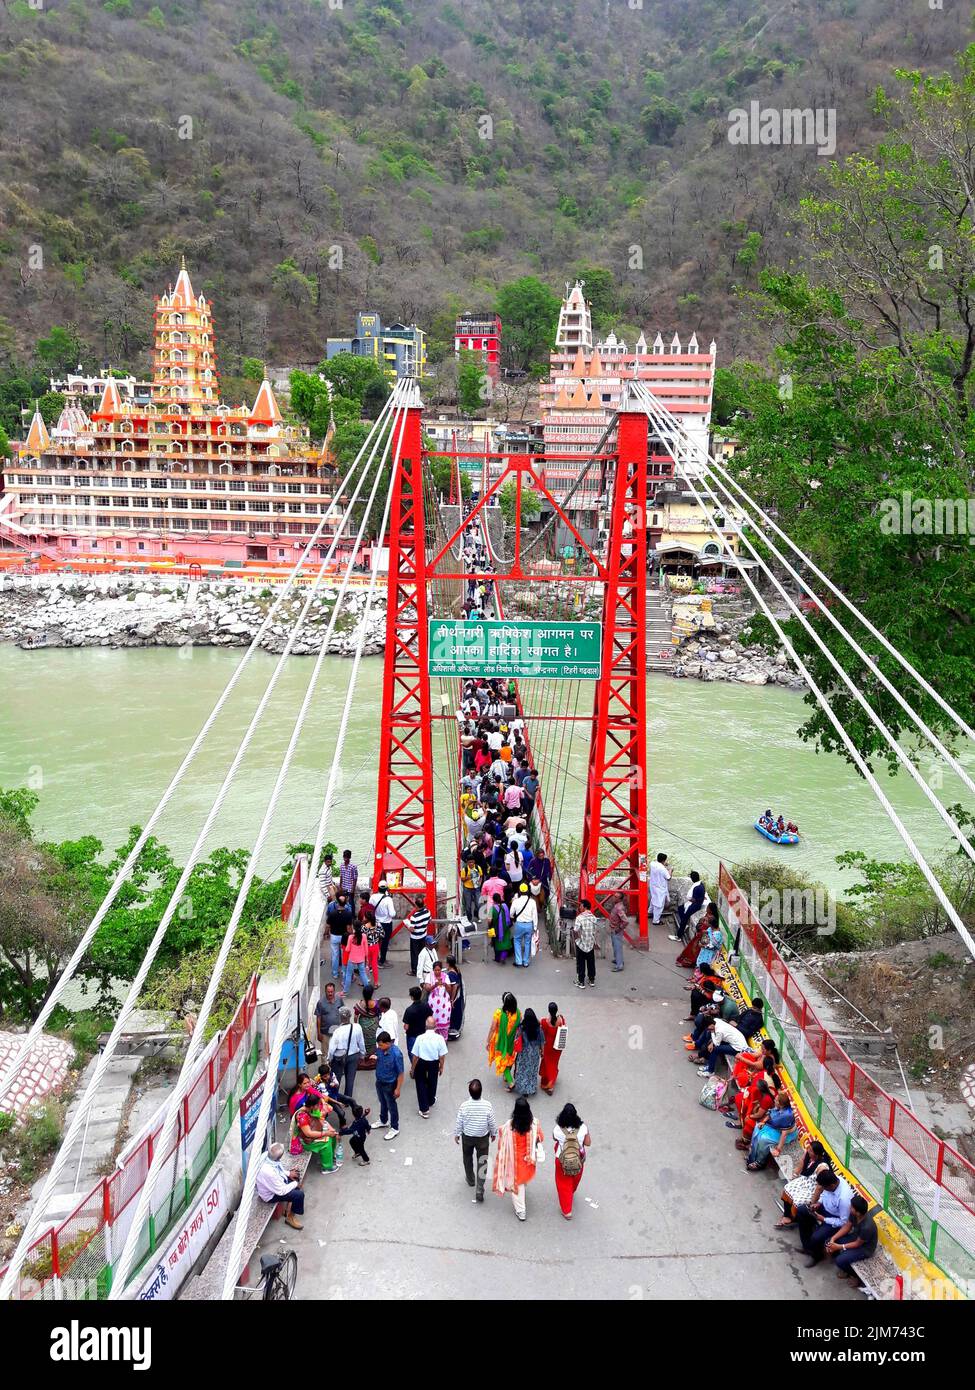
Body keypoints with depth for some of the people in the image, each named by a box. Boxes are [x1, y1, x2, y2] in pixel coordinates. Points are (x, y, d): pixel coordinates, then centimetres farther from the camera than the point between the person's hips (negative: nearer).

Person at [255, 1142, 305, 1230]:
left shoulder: (266, 1155, -21)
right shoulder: (269, 1172, -42)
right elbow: (281, 1191, -27)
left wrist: (288, 1173, -1)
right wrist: (295, 1184, -13)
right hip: (270, 1194, -8)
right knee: (299, 1194, -12)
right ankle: (290, 1217, 14)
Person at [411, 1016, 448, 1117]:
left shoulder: (420, 1038, -24)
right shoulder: (439, 1038, -22)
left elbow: (415, 1056, -15)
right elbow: (442, 1056, -13)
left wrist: (412, 1068, 0)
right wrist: (441, 1067, 5)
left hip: (421, 1063, -2)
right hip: (434, 1063, 2)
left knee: (421, 1084, 17)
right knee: (432, 1082, 26)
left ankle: (424, 1109, 19)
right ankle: (431, 1102, 51)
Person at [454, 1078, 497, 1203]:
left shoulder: (464, 1106, -27)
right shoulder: (487, 1105, -27)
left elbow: (458, 1122, -12)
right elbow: (492, 1123, -11)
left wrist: (456, 1134, 7)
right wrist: (493, 1133, 9)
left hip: (467, 1137, 1)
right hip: (483, 1138, -1)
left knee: (468, 1158, 27)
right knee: (482, 1162, 14)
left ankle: (470, 1180, 48)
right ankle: (479, 1191, 13)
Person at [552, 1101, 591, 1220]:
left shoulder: (557, 1129, -30)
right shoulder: (583, 1128, -29)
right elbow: (588, 1143, -13)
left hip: (562, 1161, -2)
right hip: (578, 1160, 2)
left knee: (564, 1184, 23)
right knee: (575, 1179, 34)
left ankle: (567, 1211, 33)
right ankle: (571, 1192, 63)